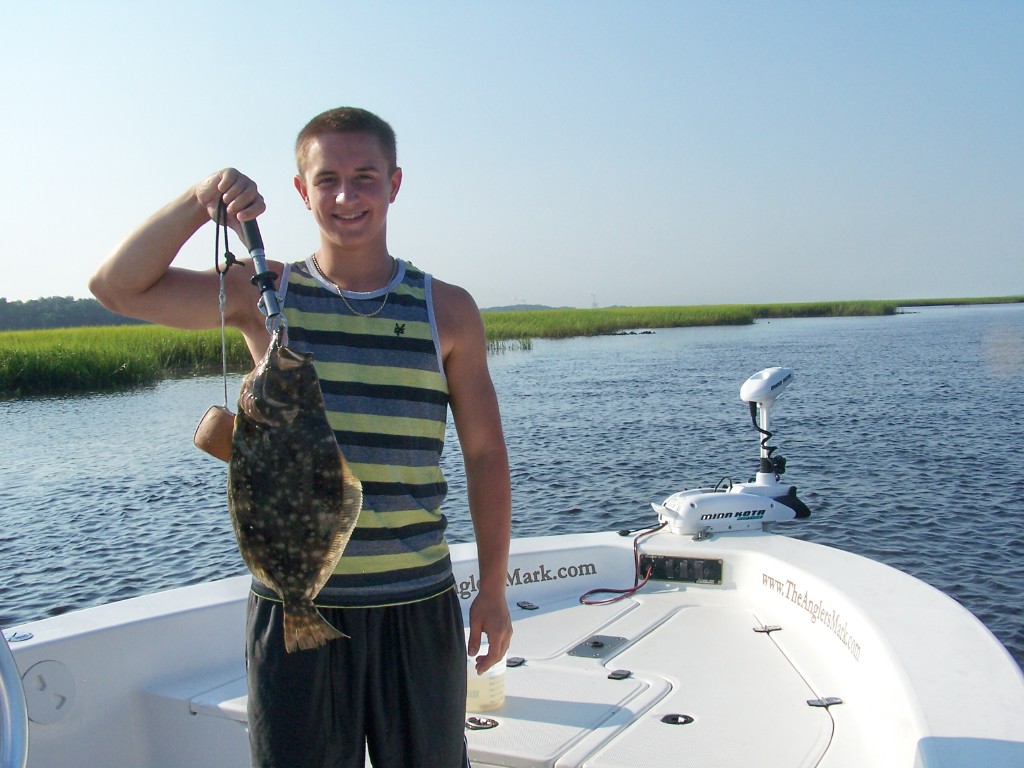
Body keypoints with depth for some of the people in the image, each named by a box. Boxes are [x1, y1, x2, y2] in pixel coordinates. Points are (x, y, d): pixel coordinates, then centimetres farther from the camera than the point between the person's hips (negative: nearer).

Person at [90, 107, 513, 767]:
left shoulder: (448, 310, 1)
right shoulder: (264, 293, 1)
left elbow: (485, 453, 3)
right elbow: (118, 288, -5)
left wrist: (495, 589, 3)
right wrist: (198, 203, -19)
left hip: (419, 608, 1)